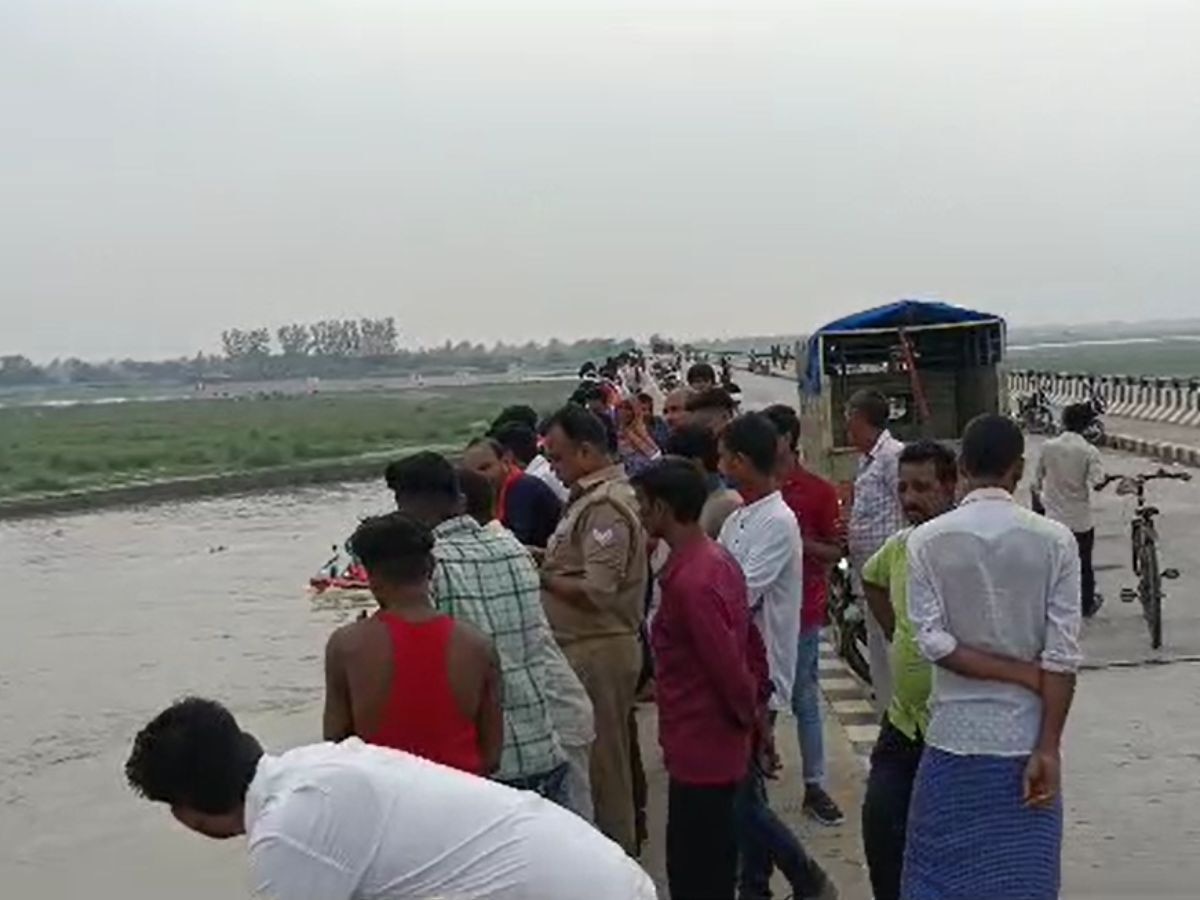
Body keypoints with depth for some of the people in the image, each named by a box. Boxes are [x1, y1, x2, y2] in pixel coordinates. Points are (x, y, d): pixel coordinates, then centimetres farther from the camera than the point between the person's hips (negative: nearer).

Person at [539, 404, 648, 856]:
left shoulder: (604, 505, -19)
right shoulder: (593, 495, 12)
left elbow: (597, 591, -25)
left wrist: (542, 577, -13)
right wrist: (550, 559, 4)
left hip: (597, 650, -10)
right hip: (588, 646, 10)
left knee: (600, 759, 2)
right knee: (603, 756, 18)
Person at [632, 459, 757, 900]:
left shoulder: (690, 581, -25)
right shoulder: (718, 559, 6)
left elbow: (728, 665, -24)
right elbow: (742, 647, 12)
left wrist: (747, 715, -7)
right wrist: (751, 715, 14)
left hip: (700, 748, -10)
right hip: (713, 744, 10)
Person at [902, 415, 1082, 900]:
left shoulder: (927, 540, -5)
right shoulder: (1054, 541, -6)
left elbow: (932, 641, -12)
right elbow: (1062, 655, -10)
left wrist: (1021, 674, -7)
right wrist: (1048, 748, -9)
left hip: (955, 734, 0)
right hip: (1028, 738, 0)